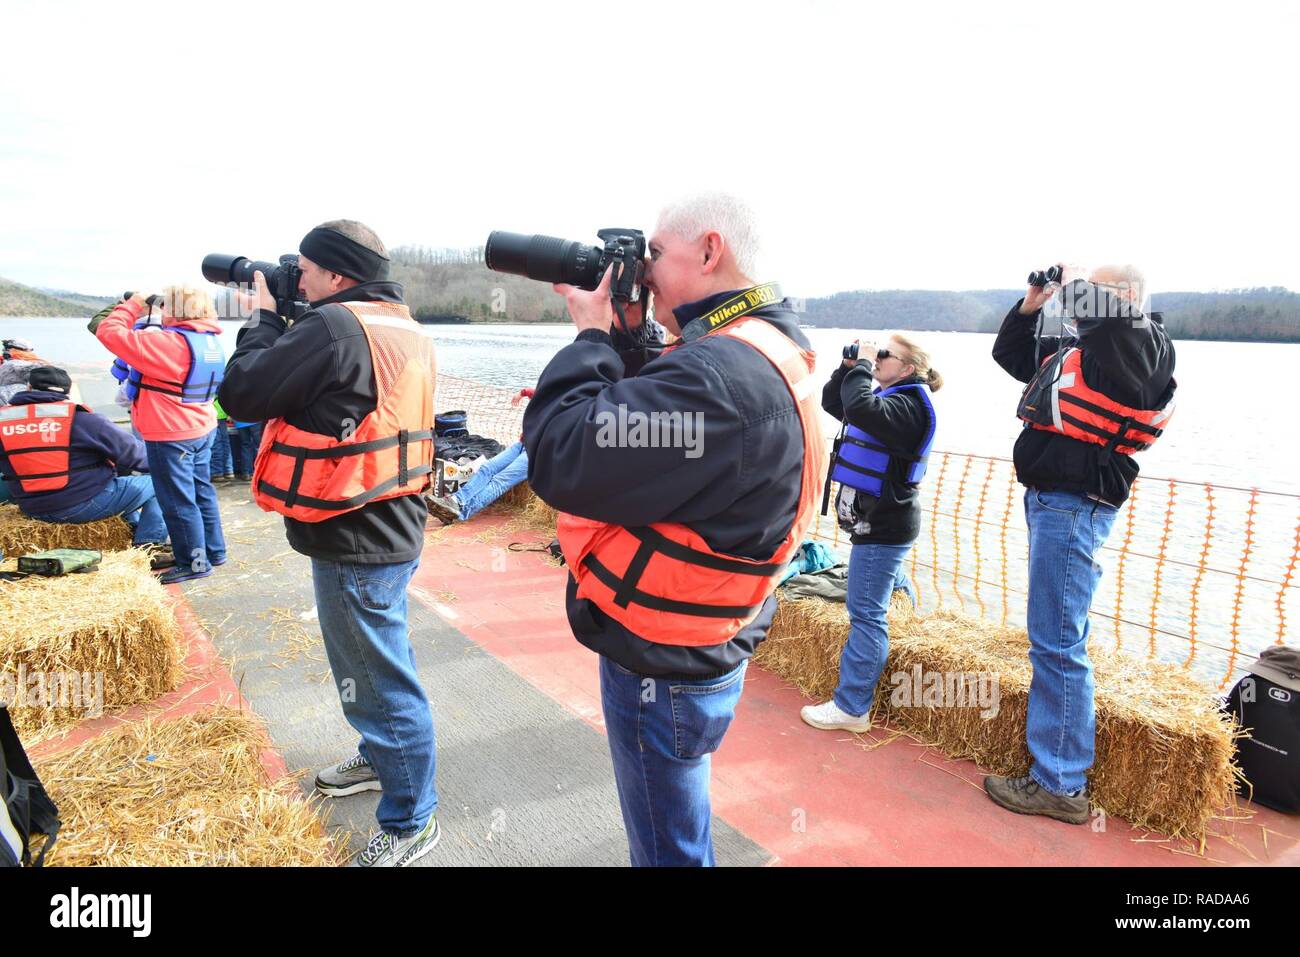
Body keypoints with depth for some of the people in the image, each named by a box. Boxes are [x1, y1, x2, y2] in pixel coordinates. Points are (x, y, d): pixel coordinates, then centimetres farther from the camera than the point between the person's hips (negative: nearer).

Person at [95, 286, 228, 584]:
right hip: (202, 429, 9)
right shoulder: (209, 341, 6)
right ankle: (213, 551, 27)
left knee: (178, 501, 1)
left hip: (170, 436, -9)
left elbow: (108, 332, -19)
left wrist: (132, 306, -7)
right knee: (201, 491, 17)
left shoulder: (168, 342, -23)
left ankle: (195, 562, 9)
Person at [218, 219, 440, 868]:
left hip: (355, 543, -10)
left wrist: (261, 319, -1)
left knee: (378, 679, 3)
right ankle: (381, 757, 47)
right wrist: (279, 325, 11)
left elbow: (242, 394, -14)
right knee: (375, 664, 26)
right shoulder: (405, 330, 9)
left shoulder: (335, 326, -19)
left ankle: (410, 822, 19)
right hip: (391, 528, 10)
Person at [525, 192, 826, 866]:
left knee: (666, 843, 13)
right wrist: (629, 334, 2)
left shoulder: (718, 375, -30)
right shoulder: (766, 350, 6)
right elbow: (650, 414, 16)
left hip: (664, 668, -10)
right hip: (702, 645, 10)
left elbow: (558, 461, -29)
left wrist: (592, 335, -16)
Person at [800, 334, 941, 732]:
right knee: (890, 586, 24)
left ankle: (852, 707, -5)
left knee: (866, 614, -9)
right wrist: (849, 367, 7)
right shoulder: (888, 397, 15)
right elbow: (831, 403, 21)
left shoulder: (907, 405, -15)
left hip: (884, 523, -11)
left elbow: (860, 409, -34)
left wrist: (862, 366, -18)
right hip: (878, 518, 11)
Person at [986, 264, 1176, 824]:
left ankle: (1060, 786, 1)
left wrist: (1073, 287, -7)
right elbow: (1010, 354, 30)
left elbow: (1111, 317, -28)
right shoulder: (1073, 347, 19)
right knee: (1060, 638, 18)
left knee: (1056, 643, -8)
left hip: (1074, 507, -10)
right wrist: (1032, 303, 15)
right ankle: (1057, 764, 33)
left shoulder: (1144, 344, -6)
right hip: (1050, 500, 10)